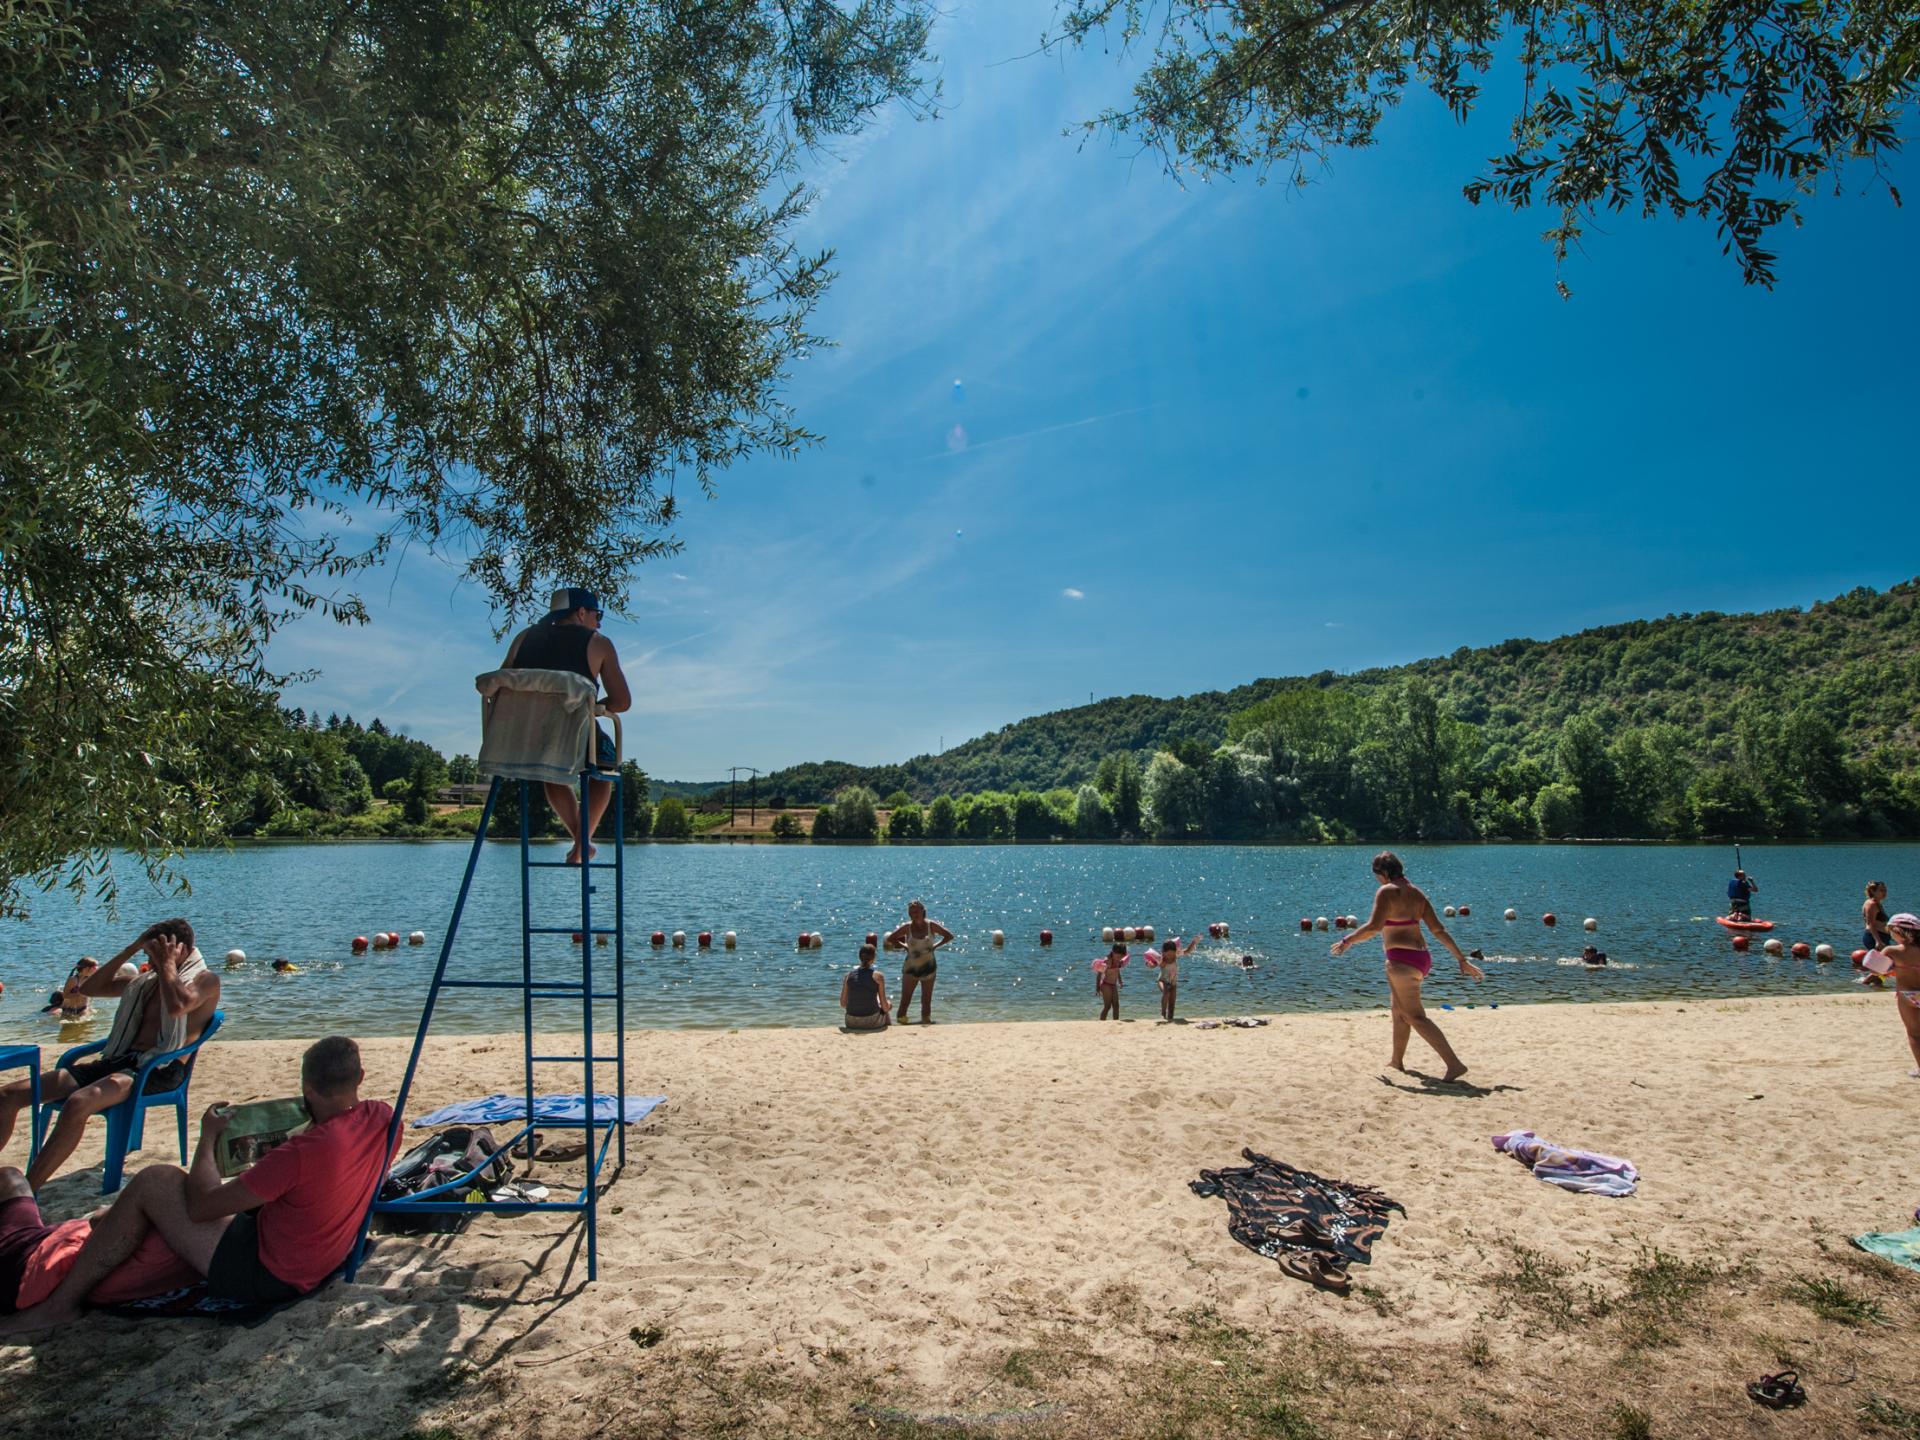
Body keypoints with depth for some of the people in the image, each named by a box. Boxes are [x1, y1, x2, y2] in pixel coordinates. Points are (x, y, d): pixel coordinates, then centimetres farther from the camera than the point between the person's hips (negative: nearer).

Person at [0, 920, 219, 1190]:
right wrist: (130, 950, 16)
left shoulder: (206, 980, 0)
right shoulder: (146, 982, 25)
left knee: (78, 1103, -36)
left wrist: (167, 964, -7)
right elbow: (88, 989, 24)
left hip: (159, 1070, -9)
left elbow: (178, 1006, -22)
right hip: (119, 1059, 9)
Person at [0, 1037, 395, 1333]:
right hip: (315, 1266, 8)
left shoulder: (300, 1154, -32)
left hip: (264, 1277, -8)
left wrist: (208, 1138, -5)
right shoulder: (382, 1118, -13)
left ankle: (59, 1304, 10)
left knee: (152, 1182, -4)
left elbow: (201, 1206, -18)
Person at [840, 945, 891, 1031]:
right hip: (872, 1022, -3)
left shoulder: (849, 975, -1)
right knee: (887, 1012, 33)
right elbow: (884, 1005, -9)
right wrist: (886, 1009, 13)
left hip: (851, 1023, 3)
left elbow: (843, 1004, 3)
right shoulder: (878, 976, -11)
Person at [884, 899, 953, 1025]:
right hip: (911, 967, -1)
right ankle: (901, 1021, 2)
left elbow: (949, 936, 2)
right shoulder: (907, 927, -8)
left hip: (928, 967, 1)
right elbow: (890, 939, 3)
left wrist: (935, 946, -6)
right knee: (905, 1000, -4)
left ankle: (926, 1021, 17)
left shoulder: (931, 925, -7)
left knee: (927, 1000, 7)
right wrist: (904, 946, -6)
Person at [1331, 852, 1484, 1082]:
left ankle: (1454, 1064, -10)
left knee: (1416, 1017, -3)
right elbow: (1439, 930, 8)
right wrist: (1462, 959, 10)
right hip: (1422, 958, 9)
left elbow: (1374, 926, -21)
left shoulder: (1386, 892, -12)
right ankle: (1397, 1061, 35)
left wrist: (1347, 940, -8)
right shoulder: (1417, 893, 11)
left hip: (1401, 960, -9)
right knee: (1399, 1010, 23)